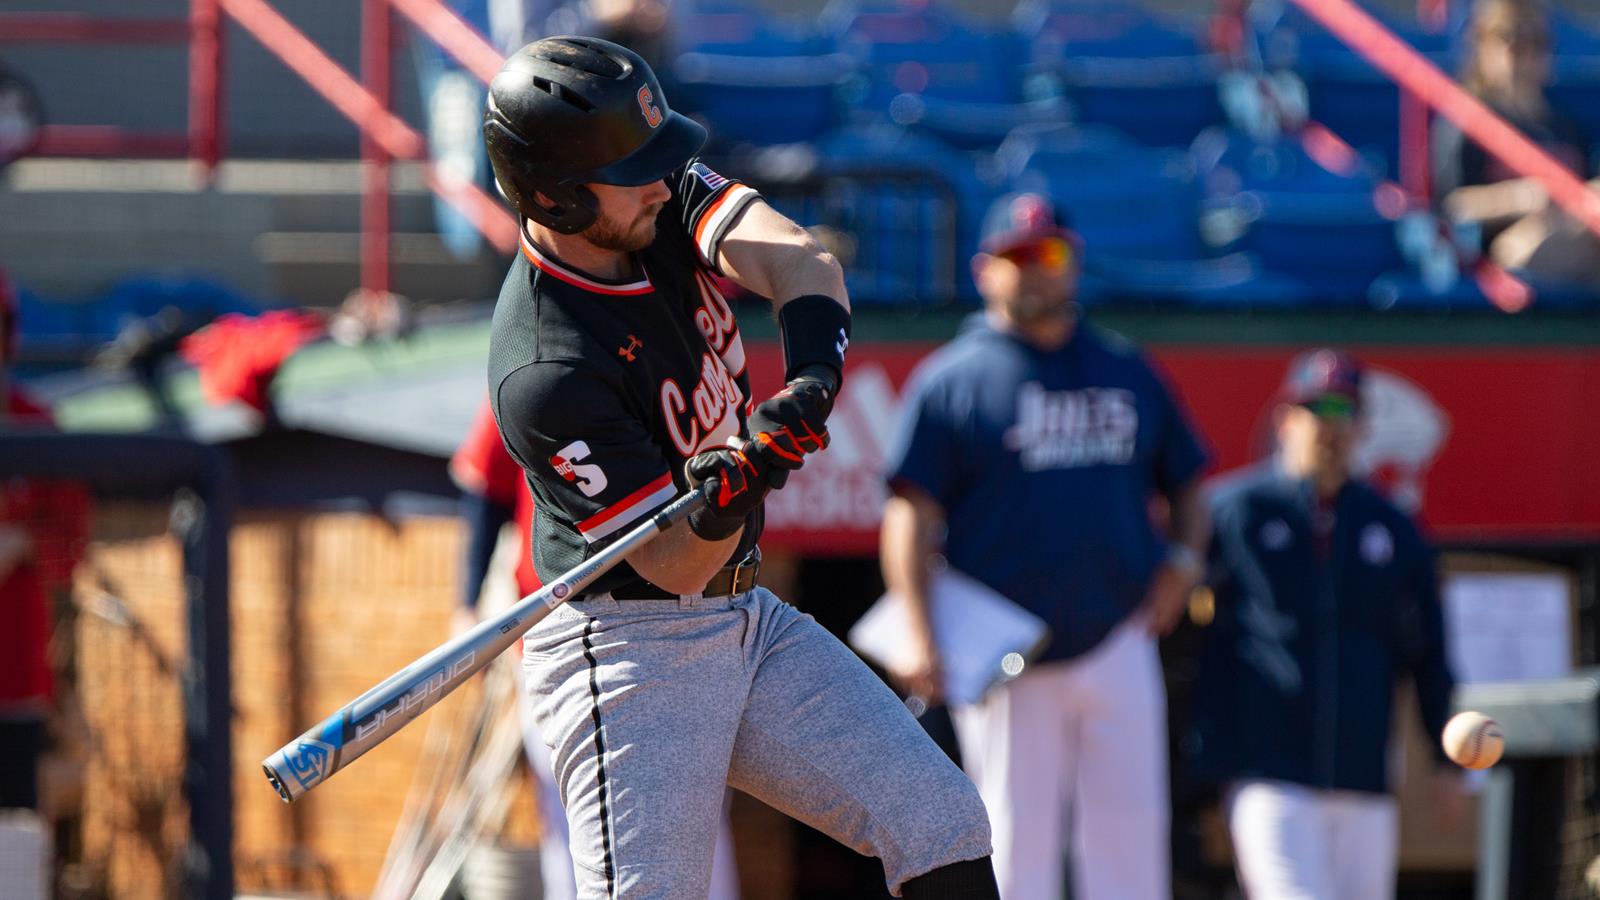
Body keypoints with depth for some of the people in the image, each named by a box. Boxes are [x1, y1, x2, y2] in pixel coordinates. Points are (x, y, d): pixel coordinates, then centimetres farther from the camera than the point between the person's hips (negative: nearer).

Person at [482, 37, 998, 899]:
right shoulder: (543, 373, -26)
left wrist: (811, 378, -38)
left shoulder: (659, 198, -4)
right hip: (626, 653, -8)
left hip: (747, 624, 8)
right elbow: (673, 567, -24)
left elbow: (798, 262, -19)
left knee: (943, 828, -1)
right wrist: (720, 503, -46)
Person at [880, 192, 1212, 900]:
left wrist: (1182, 559, 2)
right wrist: (920, 638, -15)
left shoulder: (1128, 372, 16)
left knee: (1130, 840, -1)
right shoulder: (950, 380, 3)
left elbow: (1186, 486, 23)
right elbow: (912, 512, -4)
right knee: (1018, 840, -2)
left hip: (1117, 646, 3)